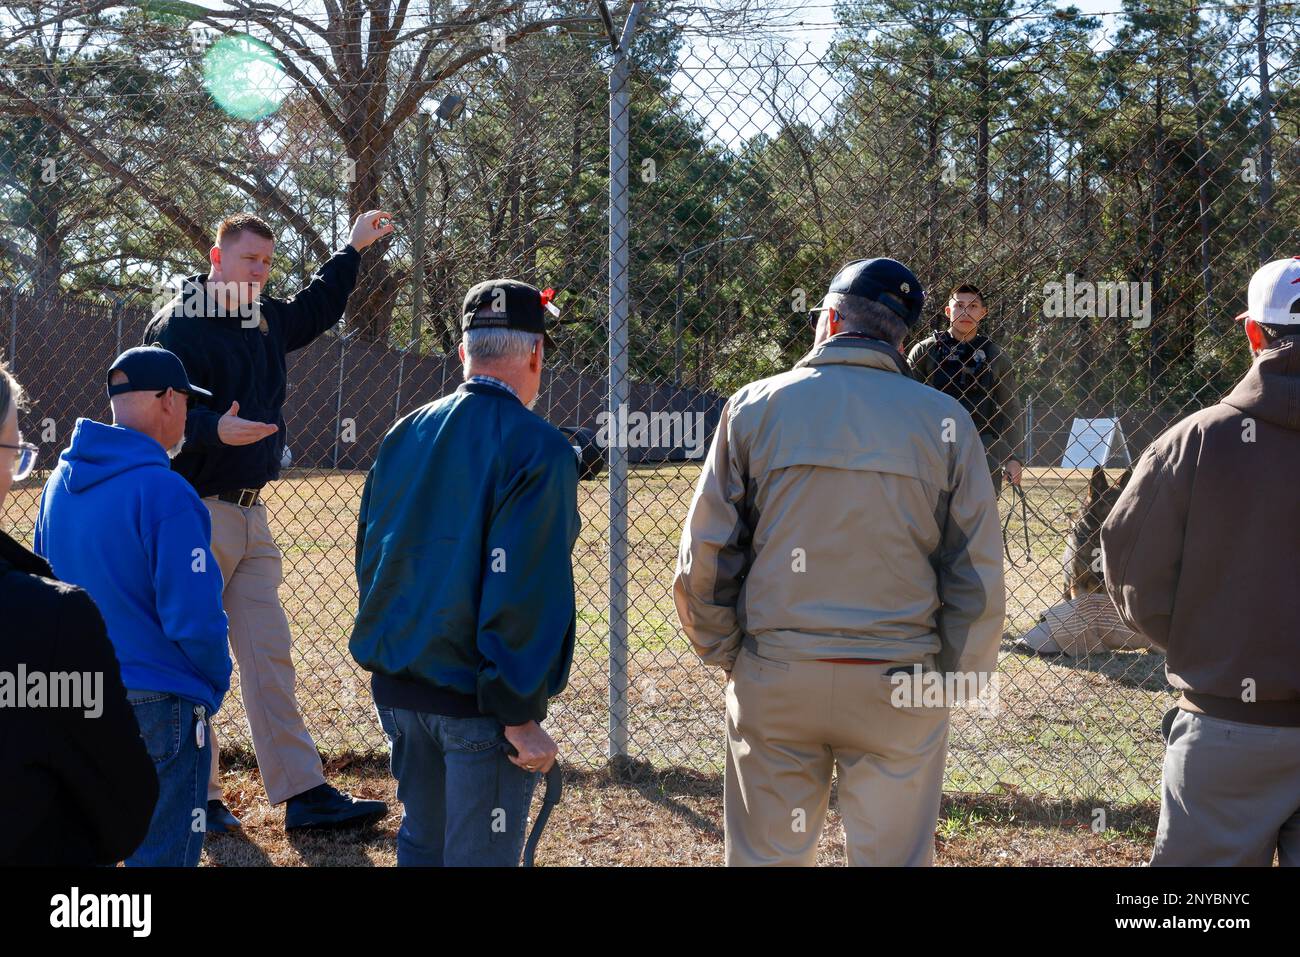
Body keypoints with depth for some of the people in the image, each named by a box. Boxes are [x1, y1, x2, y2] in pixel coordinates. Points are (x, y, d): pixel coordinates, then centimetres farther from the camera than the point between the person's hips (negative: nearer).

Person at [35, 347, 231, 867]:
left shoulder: (60, 481, 5)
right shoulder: (164, 491, -19)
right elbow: (194, 616, -20)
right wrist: (215, 681, -2)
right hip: (158, 703, -7)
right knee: (161, 854, 3)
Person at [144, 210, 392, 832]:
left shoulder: (267, 320, 15)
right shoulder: (177, 326, -10)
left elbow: (317, 309, 37)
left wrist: (352, 249, 38)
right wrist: (214, 428, -37)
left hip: (251, 514, 8)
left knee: (269, 655, 6)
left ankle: (304, 793, 7)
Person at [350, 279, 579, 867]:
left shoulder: (404, 436, 7)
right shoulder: (537, 448, -15)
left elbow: (370, 558, 13)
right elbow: (523, 592, -20)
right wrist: (520, 716, -16)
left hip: (397, 688, 7)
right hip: (476, 700, -6)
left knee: (420, 843, 19)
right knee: (478, 857, 2)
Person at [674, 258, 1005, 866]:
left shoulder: (755, 406, -2)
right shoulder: (944, 421, -1)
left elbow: (704, 561, -1)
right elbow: (978, 575, -2)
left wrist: (724, 655, 12)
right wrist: (957, 679, 8)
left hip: (771, 680, 1)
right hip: (900, 684, 0)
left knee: (765, 856, 11)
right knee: (894, 856, 10)